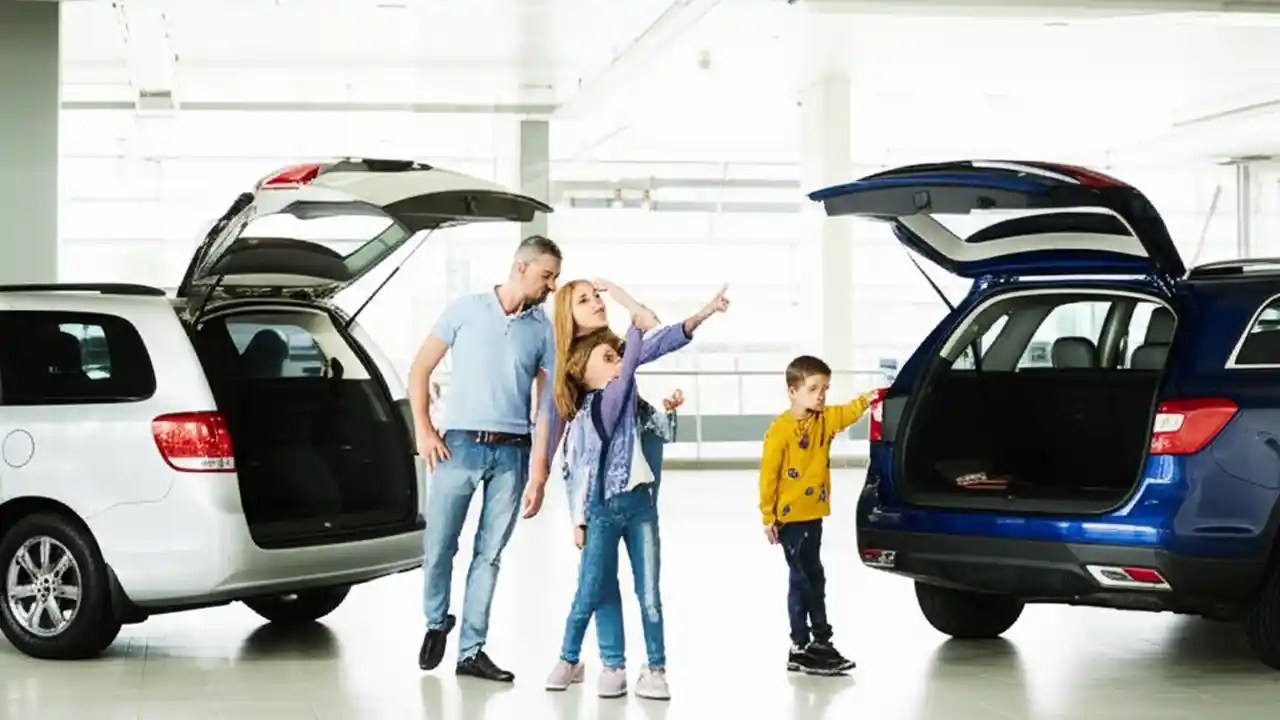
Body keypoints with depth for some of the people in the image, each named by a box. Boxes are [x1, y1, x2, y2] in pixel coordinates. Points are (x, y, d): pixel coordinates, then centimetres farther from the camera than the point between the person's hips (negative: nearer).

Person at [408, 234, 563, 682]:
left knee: (489, 553, 4)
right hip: (460, 445, -1)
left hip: (512, 452, 1)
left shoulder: (543, 329, 6)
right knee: (438, 545, 0)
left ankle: (471, 650, 11)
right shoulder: (466, 309, 3)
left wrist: (540, 475, 0)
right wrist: (423, 430, -3)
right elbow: (421, 369, 7)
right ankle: (437, 623, 26)